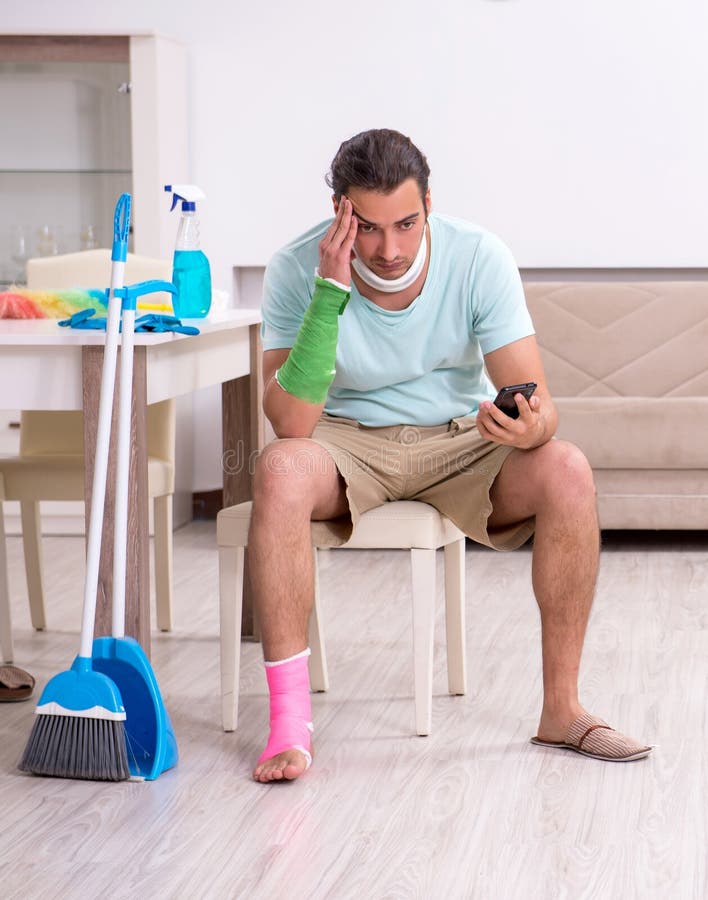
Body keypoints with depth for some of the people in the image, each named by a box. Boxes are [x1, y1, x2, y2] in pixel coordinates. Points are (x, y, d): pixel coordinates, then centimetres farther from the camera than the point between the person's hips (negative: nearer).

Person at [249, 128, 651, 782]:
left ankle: (562, 708, -17)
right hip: (350, 441, -1)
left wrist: (530, 426, -45)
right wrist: (330, 293, -35)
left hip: (462, 437, 1)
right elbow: (291, 424, -28)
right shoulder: (298, 269, -19)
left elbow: (537, 400, -19)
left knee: (567, 472, -28)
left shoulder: (479, 259, -17)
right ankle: (289, 720, -30)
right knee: (279, 470, -35)